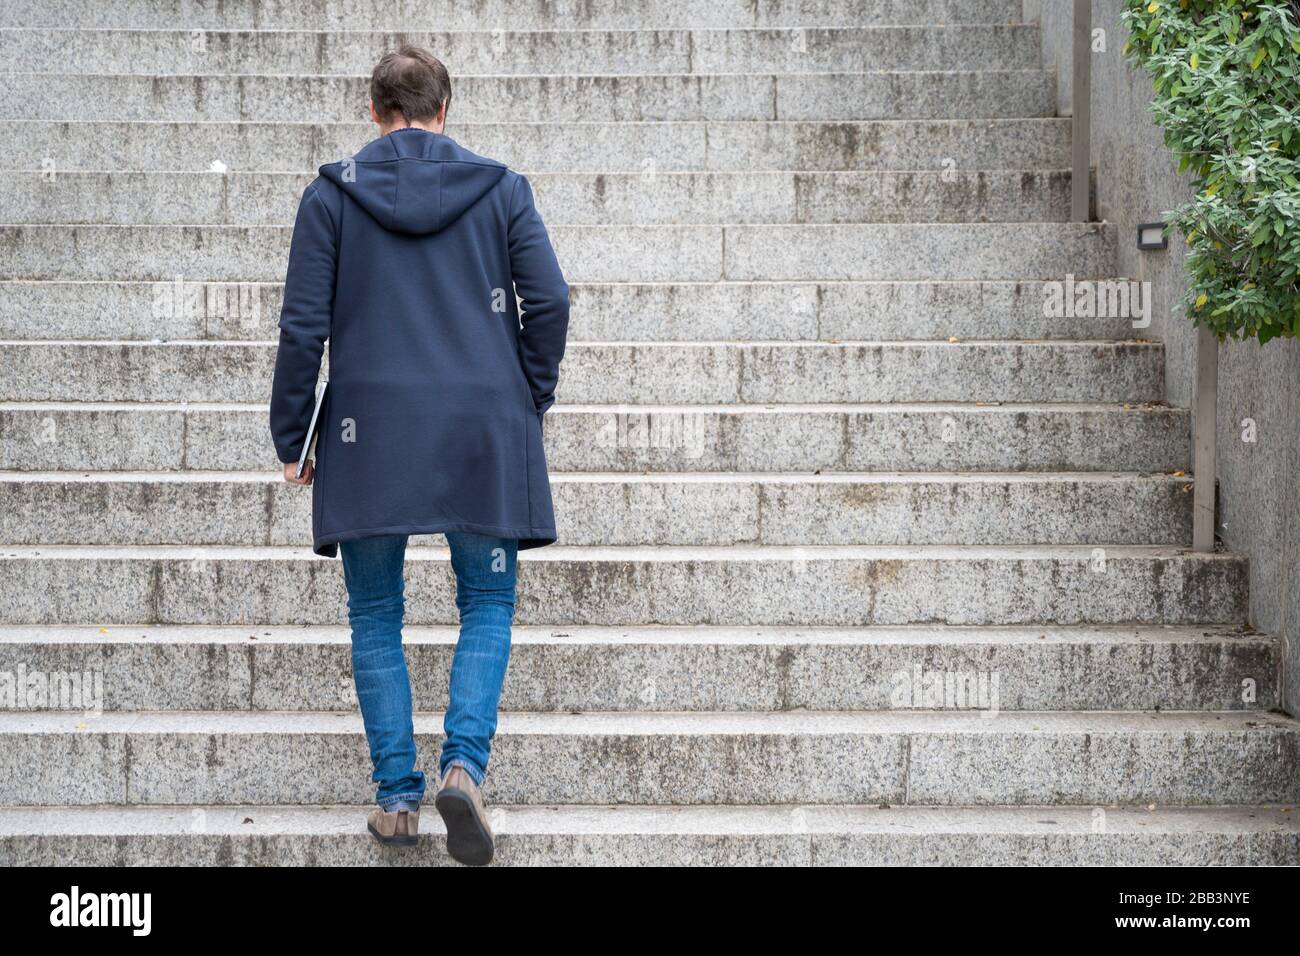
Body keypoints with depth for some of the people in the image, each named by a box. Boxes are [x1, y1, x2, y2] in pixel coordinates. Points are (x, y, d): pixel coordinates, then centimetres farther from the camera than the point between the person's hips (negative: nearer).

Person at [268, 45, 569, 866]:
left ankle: (399, 796, 7)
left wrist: (292, 438, 6)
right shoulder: (499, 188, 3)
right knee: (488, 604, 12)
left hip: (372, 430, 0)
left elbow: (304, 325, -1)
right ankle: (464, 764, -10)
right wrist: (531, 400, 10)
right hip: (483, 428, 0)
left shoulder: (333, 194, 1)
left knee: (376, 615, 12)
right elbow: (549, 299, -3)